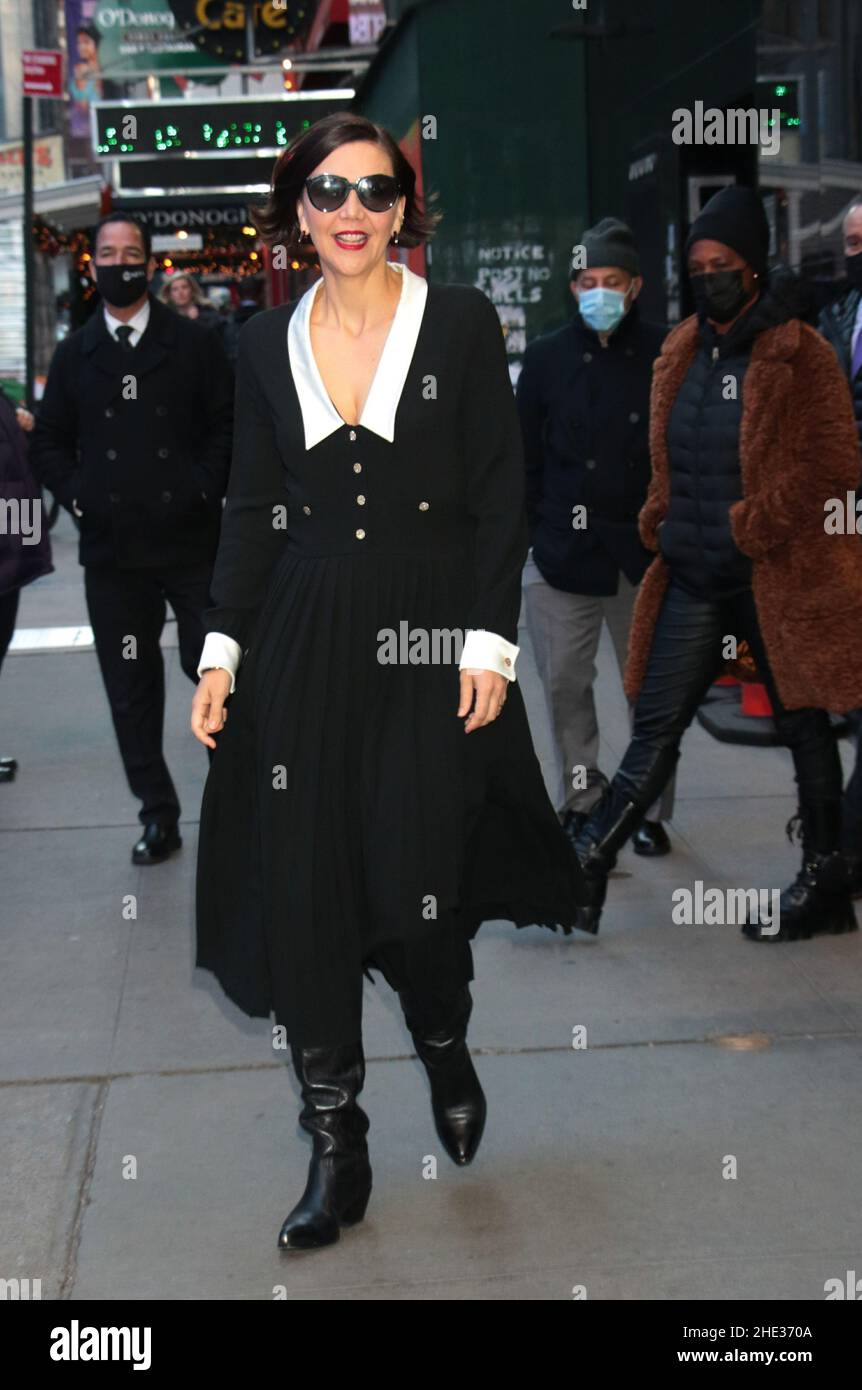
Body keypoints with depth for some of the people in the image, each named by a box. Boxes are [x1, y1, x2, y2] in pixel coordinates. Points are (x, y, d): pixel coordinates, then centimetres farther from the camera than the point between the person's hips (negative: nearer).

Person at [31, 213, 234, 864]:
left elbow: (228, 422, 3)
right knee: (131, 687, 6)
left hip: (191, 539, -2)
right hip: (112, 548, 2)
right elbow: (50, 439, 13)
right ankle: (158, 815, 16)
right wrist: (76, 494, -1)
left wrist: (207, 487, -9)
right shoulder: (76, 353, 10)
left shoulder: (194, 344, 3)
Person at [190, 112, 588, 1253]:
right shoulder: (268, 343, 8)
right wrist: (221, 650, 3)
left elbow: (500, 499, -1)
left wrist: (490, 644, -8)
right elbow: (251, 509, 10)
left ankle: (445, 1047, 31)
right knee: (304, 898, 1)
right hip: (302, 645, 3)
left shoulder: (462, 323, 0)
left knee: (418, 890, -5)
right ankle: (336, 1153, 15)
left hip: (430, 643, -3)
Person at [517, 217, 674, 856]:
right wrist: (523, 532, 3)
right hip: (562, 548, 2)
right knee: (565, 683, 7)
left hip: (644, 550, -1)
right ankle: (581, 798, 22)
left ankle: (651, 809, 19)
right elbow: (526, 455, 8)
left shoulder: (665, 356, -1)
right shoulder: (547, 358, 4)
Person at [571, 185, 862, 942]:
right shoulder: (681, 354, 10)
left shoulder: (800, 354, -9)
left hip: (781, 574, -5)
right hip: (695, 575, 5)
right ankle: (586, 869, 8)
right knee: (656, 727, 6)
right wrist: (664, 524, 7)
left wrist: (751, 526, -18)